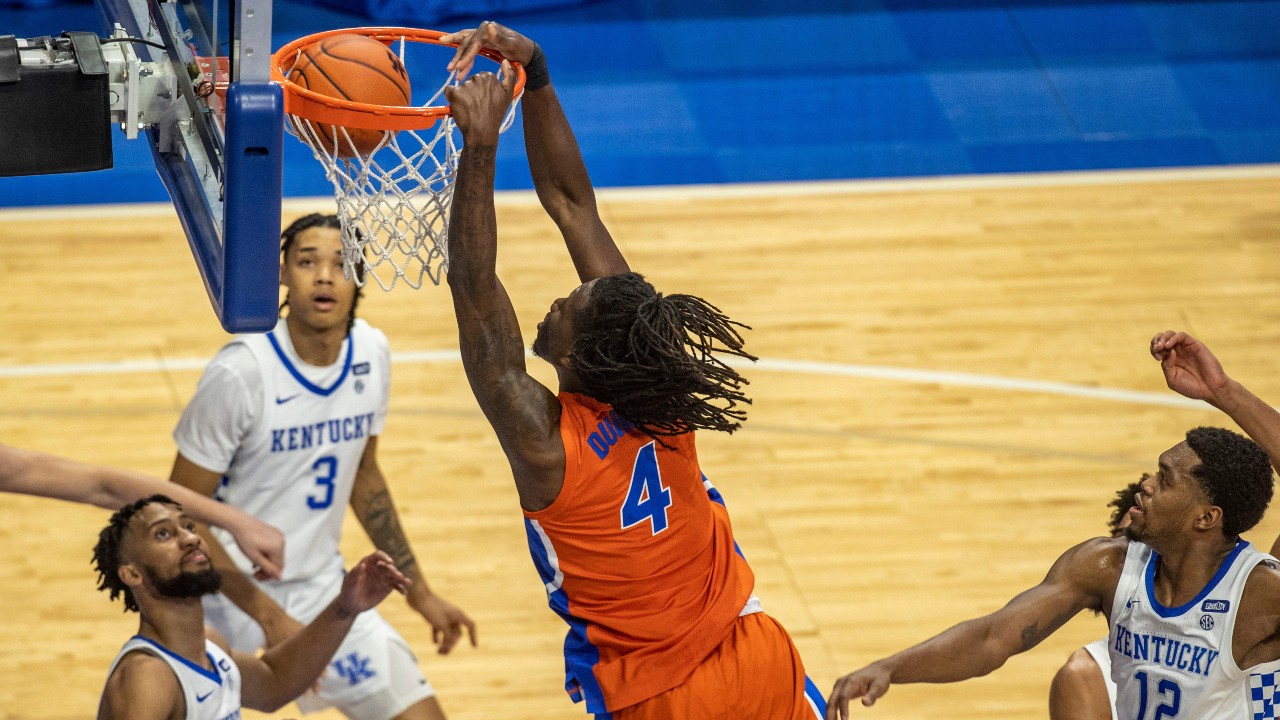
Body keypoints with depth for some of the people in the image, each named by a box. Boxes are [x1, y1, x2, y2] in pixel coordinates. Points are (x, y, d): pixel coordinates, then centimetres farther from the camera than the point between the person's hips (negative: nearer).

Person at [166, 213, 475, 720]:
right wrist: (267, 614, -22)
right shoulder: (239, 374, -23)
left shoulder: (371, 352, -3)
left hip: (320, 586, 5)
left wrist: (418, 590, 14)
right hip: (230, 588, -5)